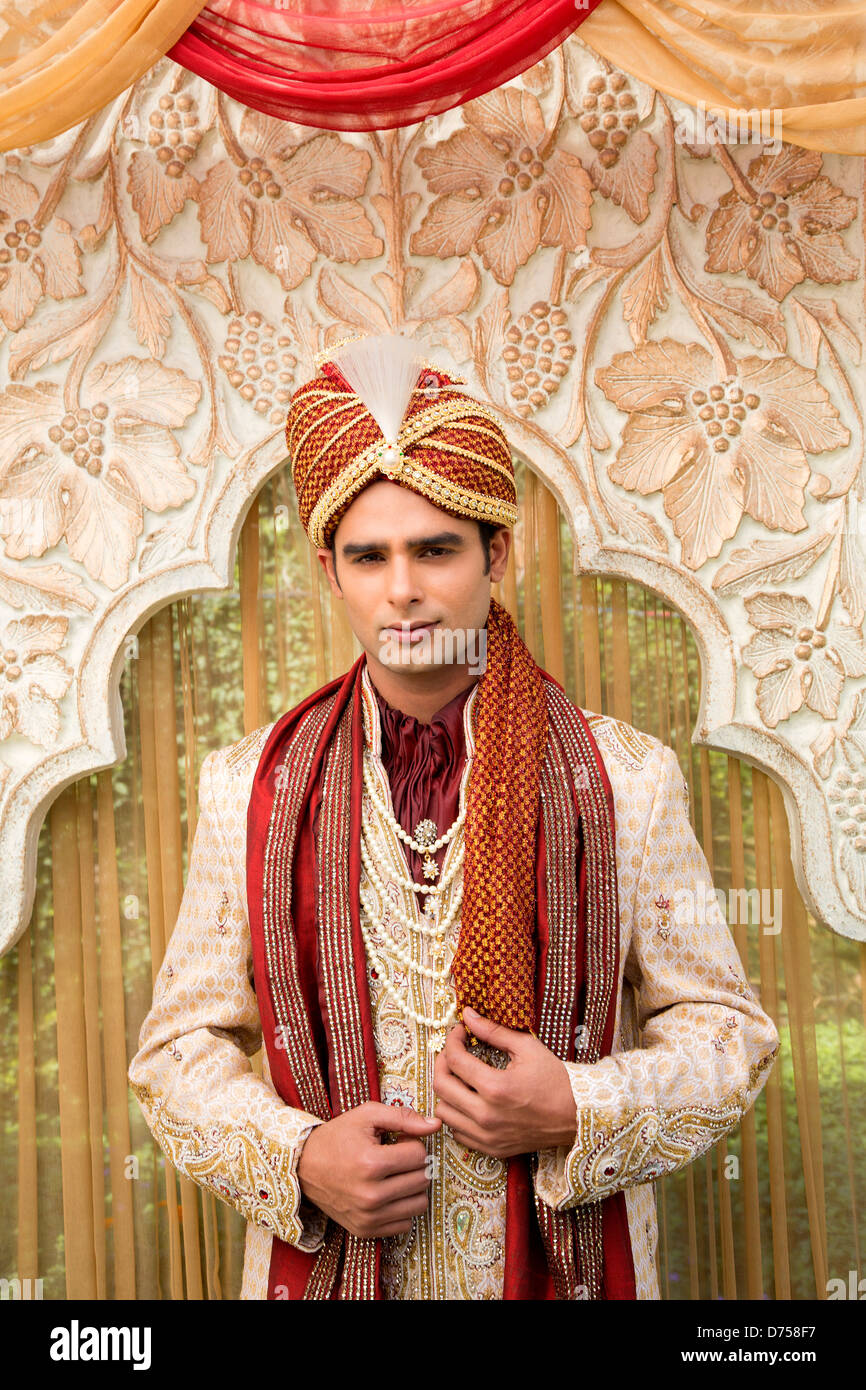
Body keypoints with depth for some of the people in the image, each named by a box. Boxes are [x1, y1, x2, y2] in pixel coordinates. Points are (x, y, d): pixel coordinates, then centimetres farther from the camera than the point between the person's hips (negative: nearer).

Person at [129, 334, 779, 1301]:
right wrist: (298, 1163, -16)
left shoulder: (628, 780, -7)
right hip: (324, 1263, 1)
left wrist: (577, 1116, -18)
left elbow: (725, 1035, -1)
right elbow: (178, 1049, 1)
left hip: (567, 1268, 0)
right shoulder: (247, 788, -4)